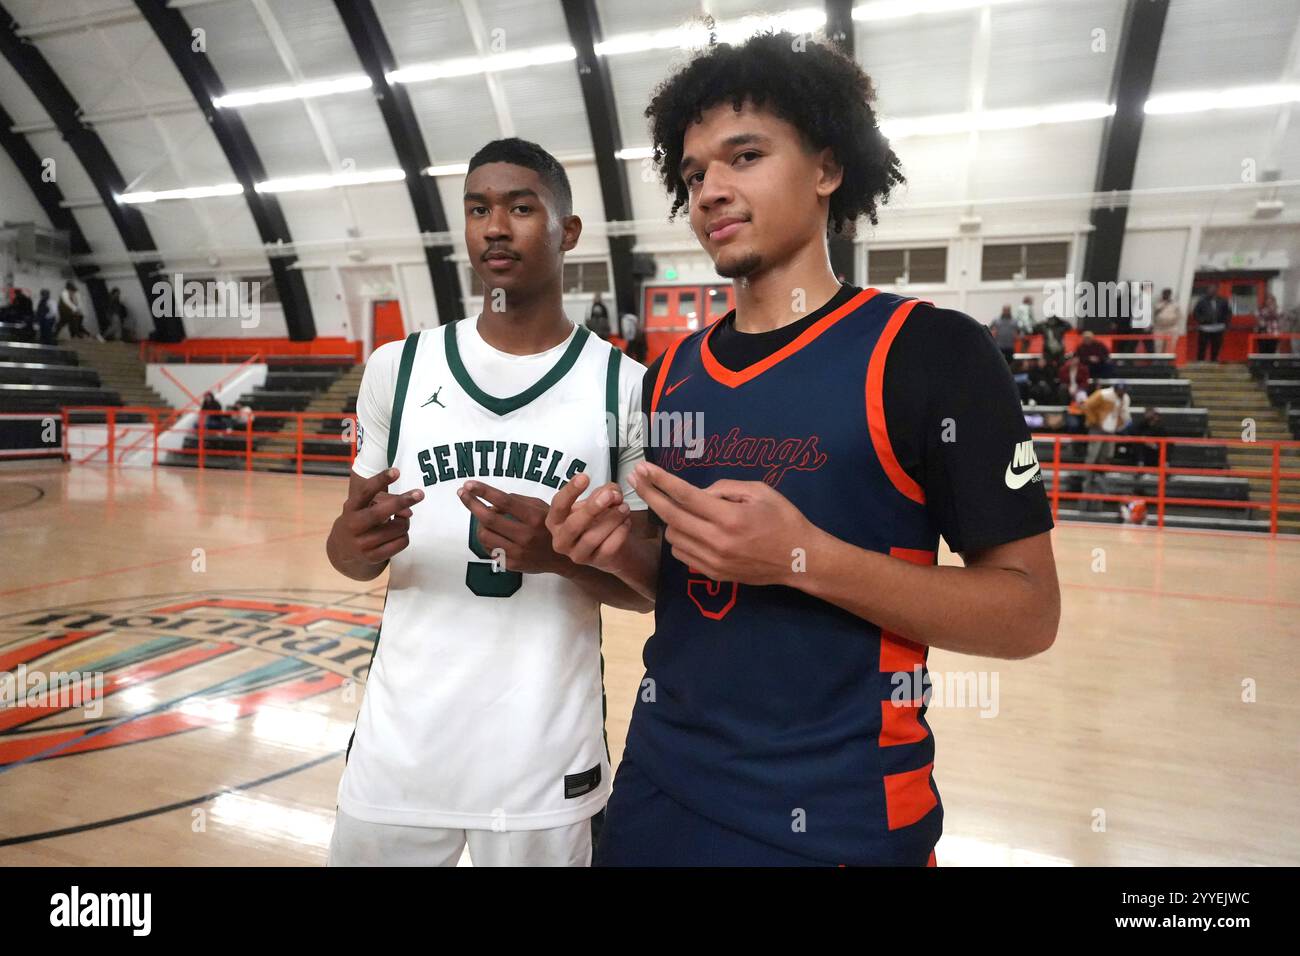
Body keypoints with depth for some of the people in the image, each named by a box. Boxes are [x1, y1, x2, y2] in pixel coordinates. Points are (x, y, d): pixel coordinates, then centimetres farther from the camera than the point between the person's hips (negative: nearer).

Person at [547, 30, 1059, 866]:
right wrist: (617, 553, -8)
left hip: (835, 820, -5)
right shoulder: (672, 375, 4)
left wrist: (805, 557, -24)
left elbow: (1029, 613, -13)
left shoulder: (929, 350, -12)